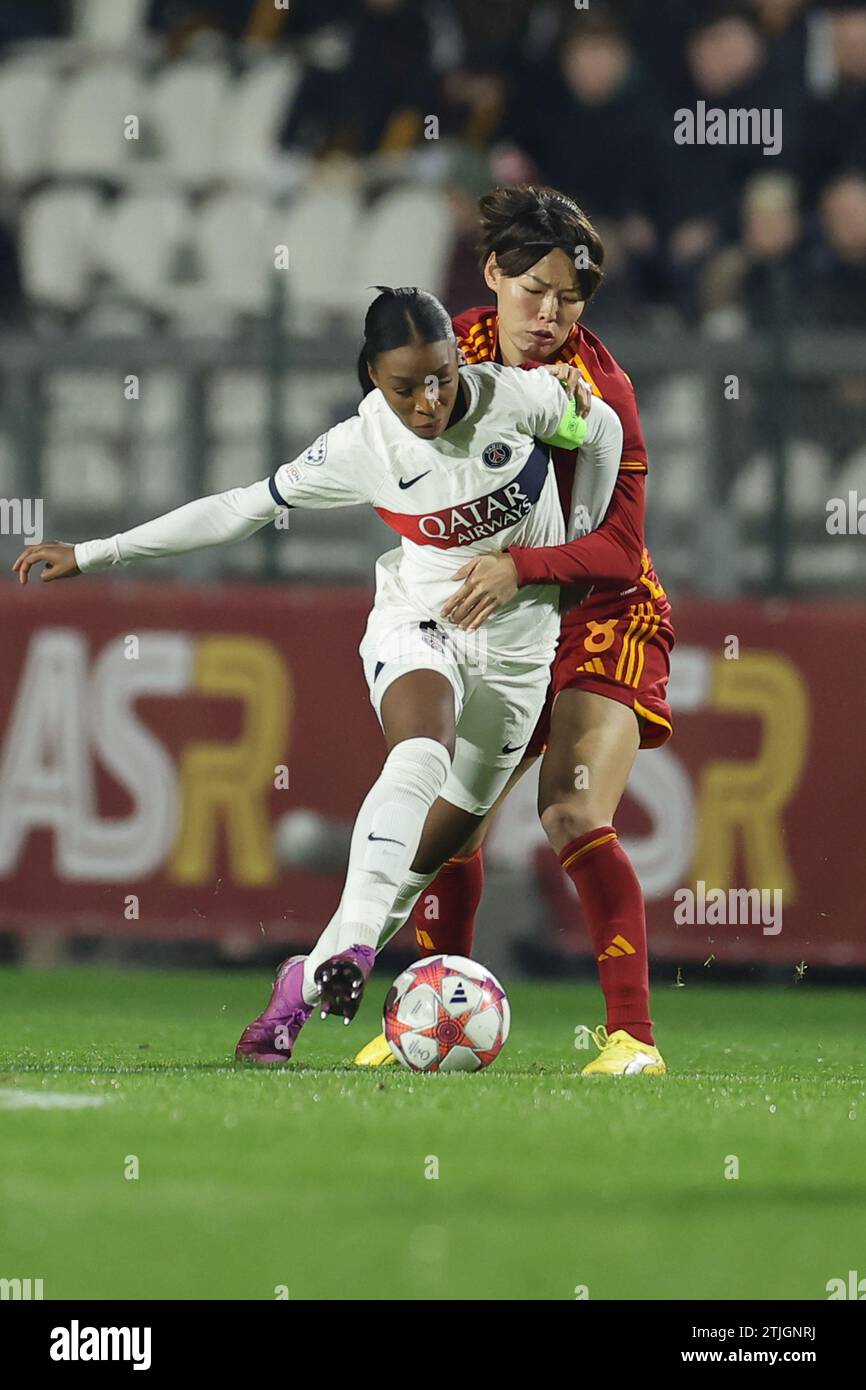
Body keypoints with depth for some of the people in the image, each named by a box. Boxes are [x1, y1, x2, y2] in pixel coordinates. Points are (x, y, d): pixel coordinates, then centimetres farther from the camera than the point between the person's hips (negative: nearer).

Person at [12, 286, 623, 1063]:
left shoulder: (519, 397, -17)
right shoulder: (360, 448, -15)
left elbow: (602, 429, 3)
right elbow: (242, 509, -7)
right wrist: (94, 554, -7)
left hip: (518, 650, 2)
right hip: (417, 626, -2)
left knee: (439, 844, 2)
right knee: (419, 760, -35)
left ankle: (313, 979, 14)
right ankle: (349, 946, -47)